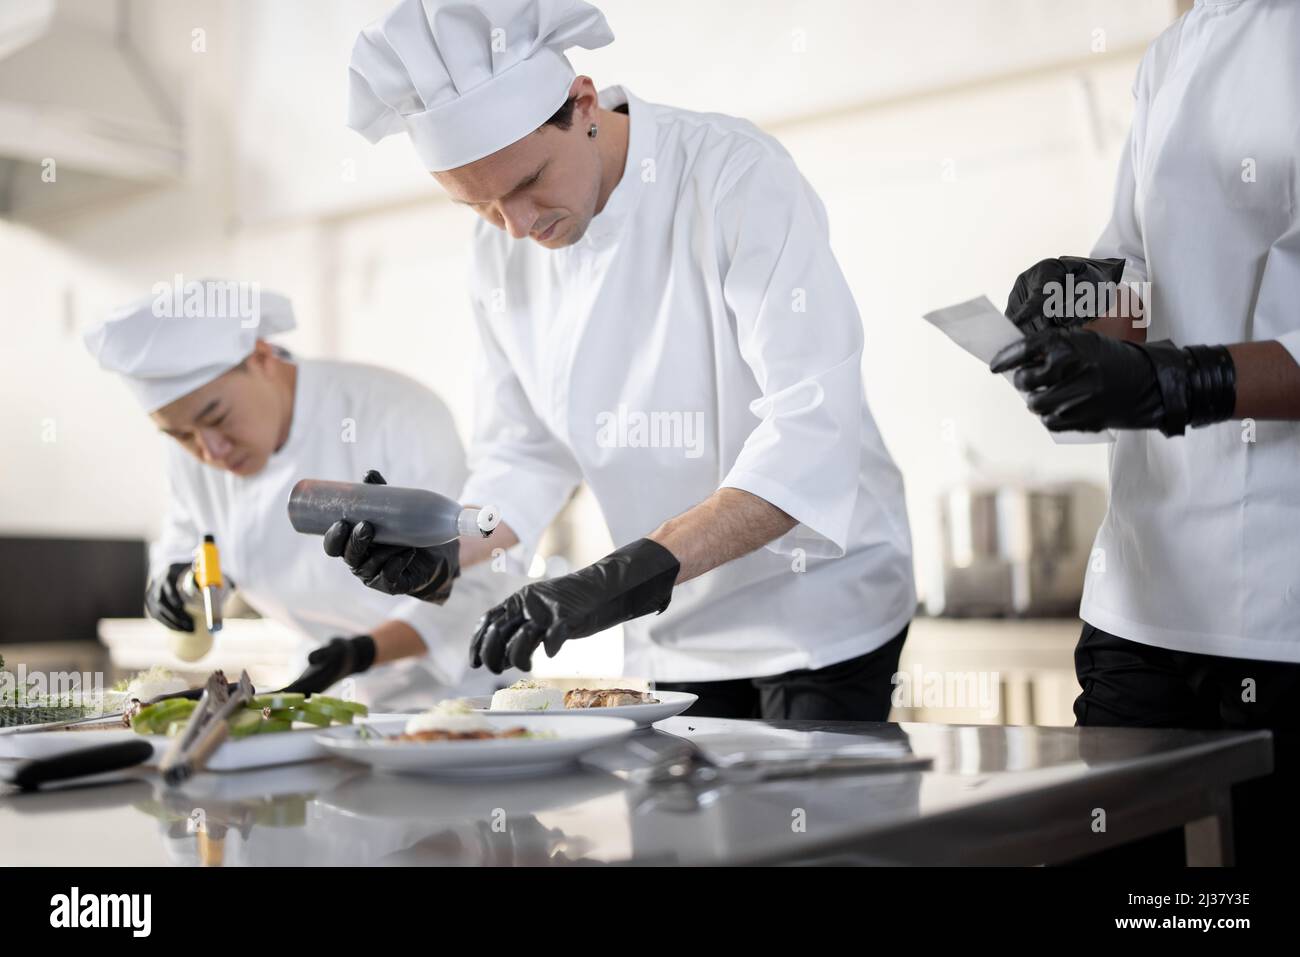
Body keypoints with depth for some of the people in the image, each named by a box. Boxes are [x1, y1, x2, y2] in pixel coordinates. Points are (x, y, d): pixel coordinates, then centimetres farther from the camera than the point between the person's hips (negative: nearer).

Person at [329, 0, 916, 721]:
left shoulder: (737, 175, -21)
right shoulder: (503, 253, -3)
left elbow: (814, 432, -29)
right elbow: (526, 453, 5)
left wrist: (632, 573, -38)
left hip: (818, 607, -5)